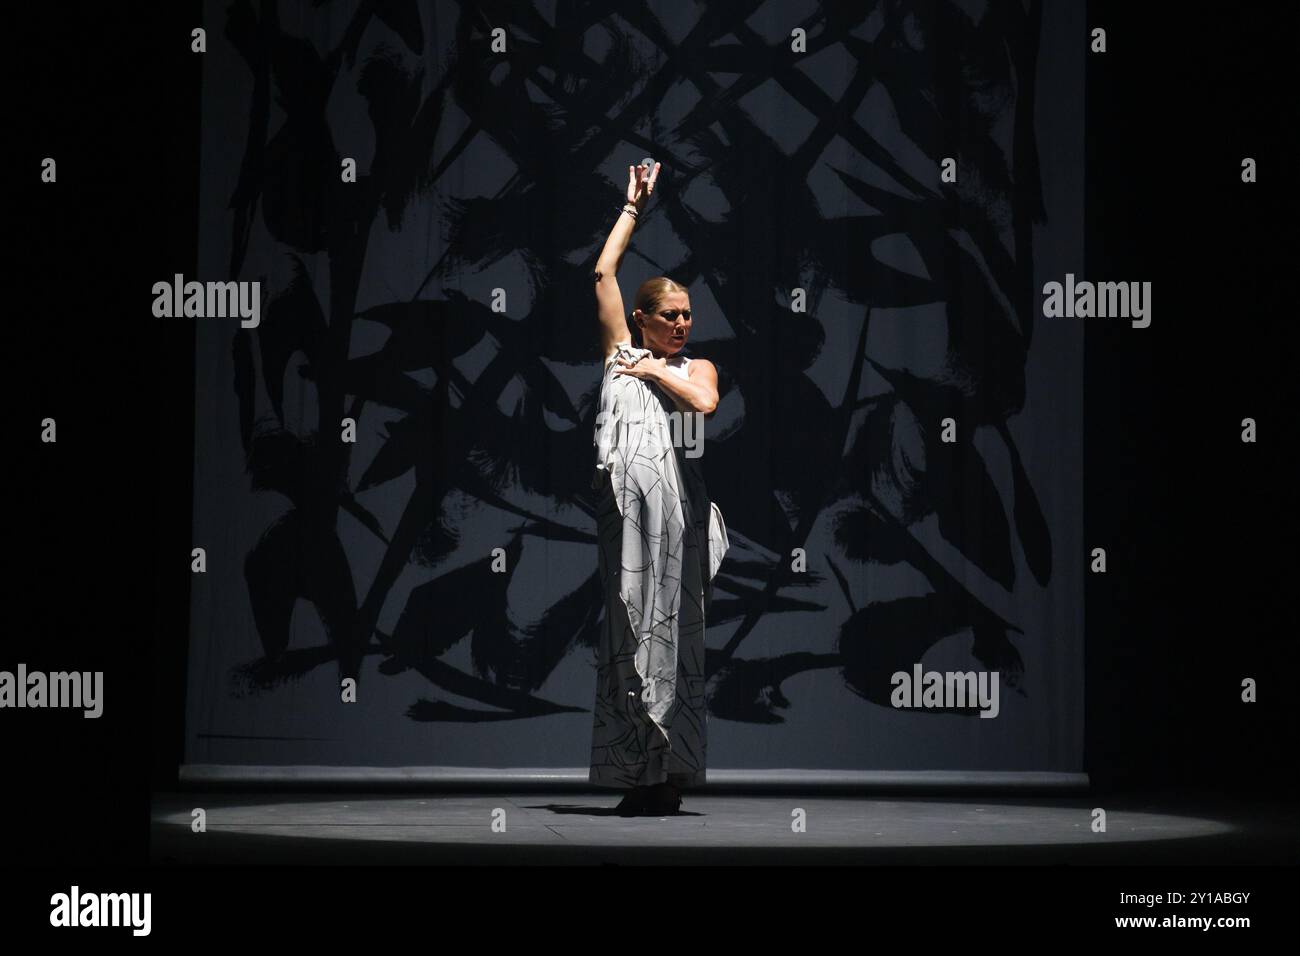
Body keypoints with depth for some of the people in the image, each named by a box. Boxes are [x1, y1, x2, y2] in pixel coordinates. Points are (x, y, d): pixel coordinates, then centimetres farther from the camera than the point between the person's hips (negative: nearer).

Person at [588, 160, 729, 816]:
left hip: (675, 503, 0)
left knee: (671, 629, -3)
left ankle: (669, 774, -3)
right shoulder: (618, 353, 16)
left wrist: (655, 369, 2)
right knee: (627, 627, -2)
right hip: (624, 497, 0)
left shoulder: (696, 366, 16)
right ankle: (639, 775, -1)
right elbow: (603, 274, 11)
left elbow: (705, 402, -7)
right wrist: (634, 207, 17)